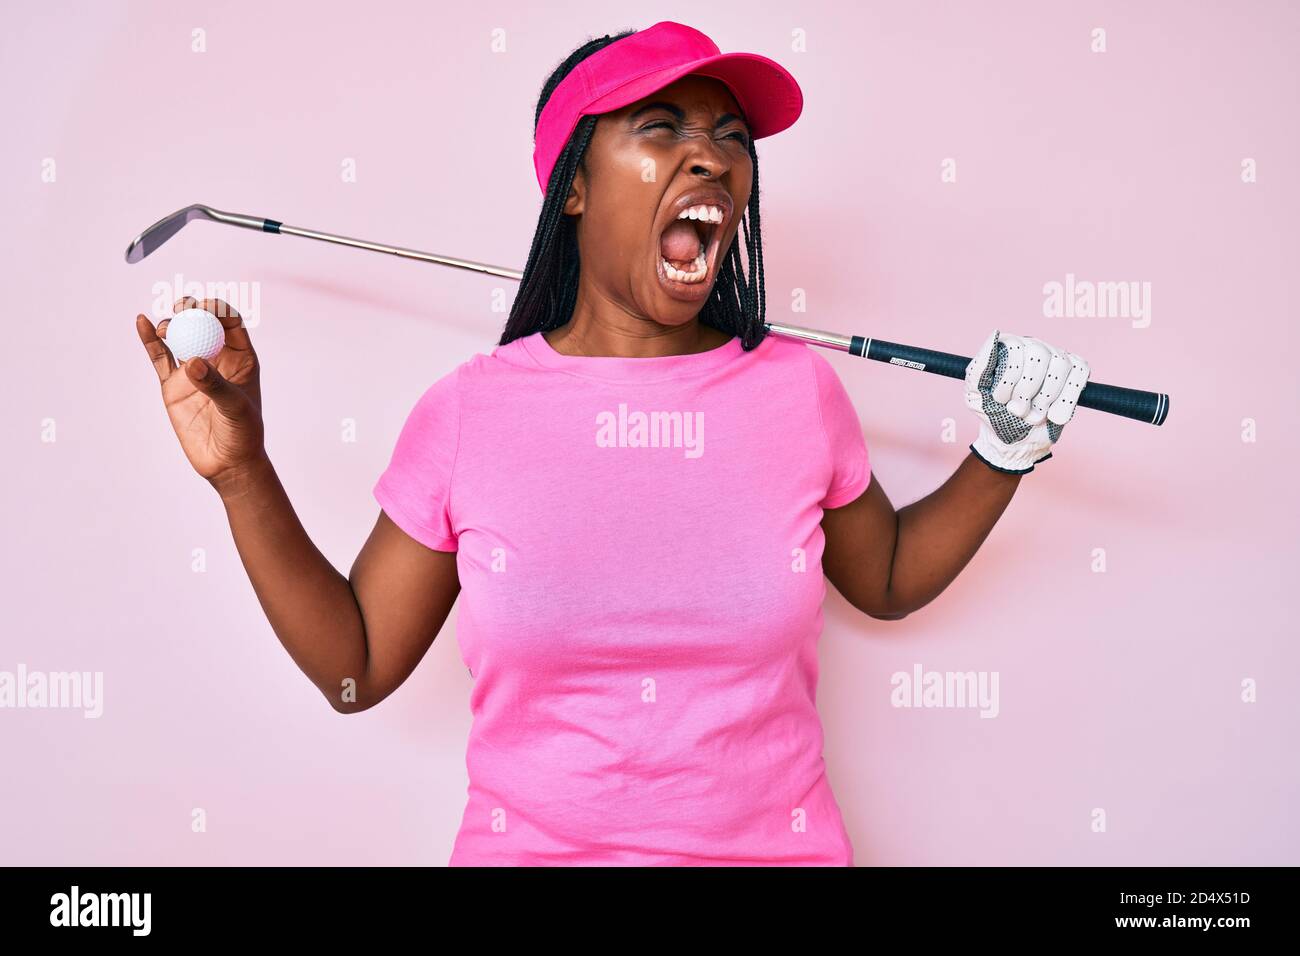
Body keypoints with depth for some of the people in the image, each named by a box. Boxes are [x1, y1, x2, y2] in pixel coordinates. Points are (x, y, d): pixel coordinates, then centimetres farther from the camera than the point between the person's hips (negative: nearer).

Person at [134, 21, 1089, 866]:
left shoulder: (799, 390, -8)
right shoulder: (466, 411, -10)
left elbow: (887, 577, 10)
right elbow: (355, 667, -3)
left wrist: (1006, 455, -2)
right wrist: (242, 473, -10)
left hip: (777, 842, 1)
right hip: (526, 844, 0)